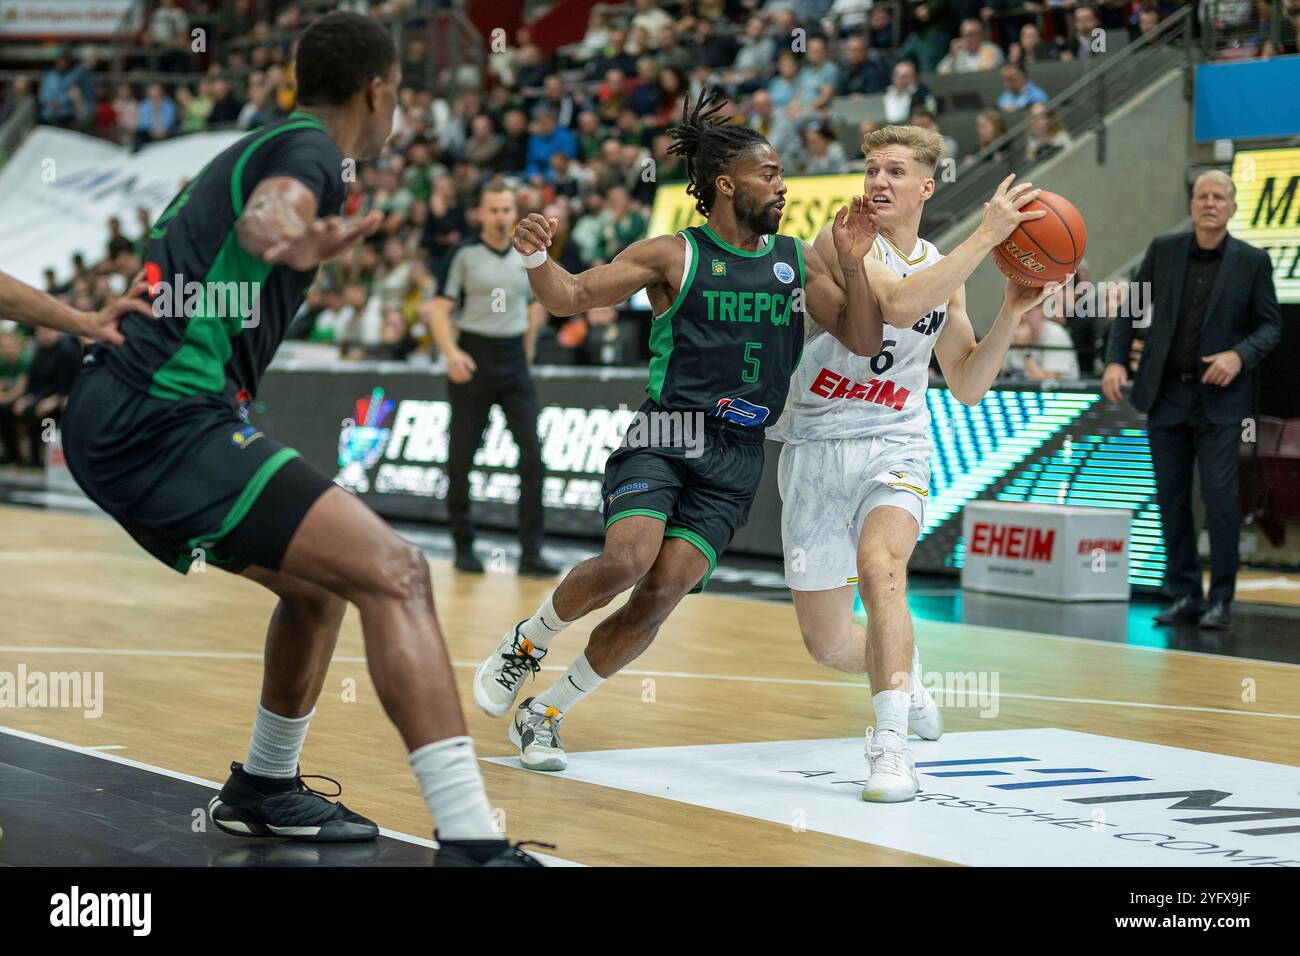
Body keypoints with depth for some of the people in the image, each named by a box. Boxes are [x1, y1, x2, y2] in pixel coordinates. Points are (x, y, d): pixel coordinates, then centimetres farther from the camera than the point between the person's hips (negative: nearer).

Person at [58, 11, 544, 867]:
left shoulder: (251, 149, 23)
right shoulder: (310, 148, -6)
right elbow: (266, 212, -30)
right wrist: (288, 237, -49)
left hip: (114, 424, 11)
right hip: (167, 418, -11)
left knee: (325, 578, 26)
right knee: (392, 573, -18)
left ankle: (265, 789, 38)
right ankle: (472, 841, -29)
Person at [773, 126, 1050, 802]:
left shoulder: (943, 271, 9)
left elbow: (967, 388, 14)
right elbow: (899, 304, -30)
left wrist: (1011, 311, 1)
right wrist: (986, 236, -26)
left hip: (893, 449, 2)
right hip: (816, 447, -2)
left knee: (879, 566, -32)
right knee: (827, 646, 6)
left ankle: (890, 745, -33)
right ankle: (901, 672, 39)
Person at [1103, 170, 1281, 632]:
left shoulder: (1252, 261, -2)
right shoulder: (1164, 249, 4)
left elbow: (1271, 326, 0)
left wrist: (1239, 355, -18)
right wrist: (1115, 360, -4)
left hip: (1219, 399, -3)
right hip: (1165, 395, 3)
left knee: (1219, 497, -8)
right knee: (1172, 498, 6)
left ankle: (1220, 599, 1)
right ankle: (1184, 595, 14)